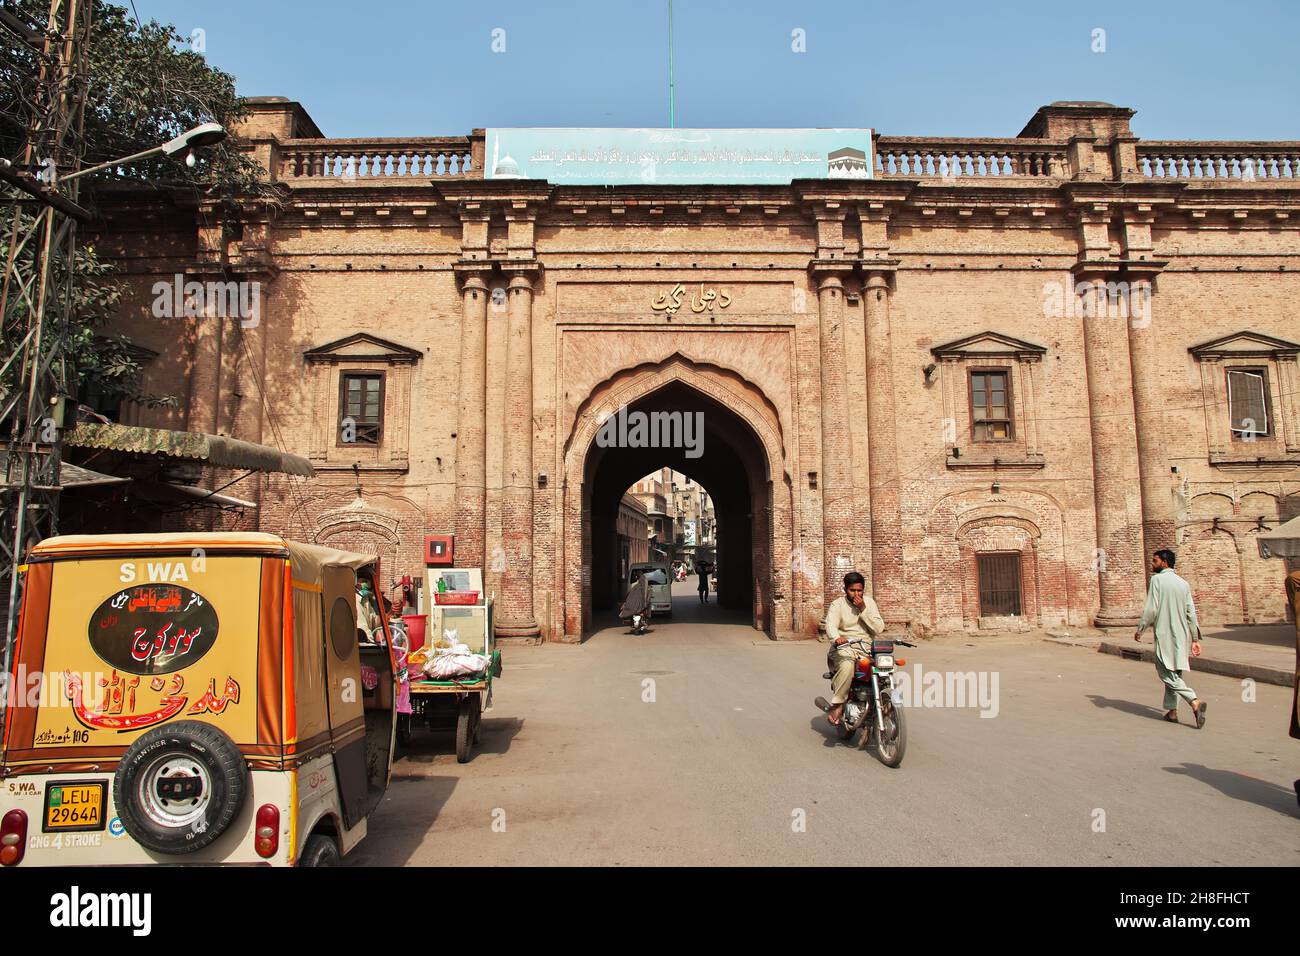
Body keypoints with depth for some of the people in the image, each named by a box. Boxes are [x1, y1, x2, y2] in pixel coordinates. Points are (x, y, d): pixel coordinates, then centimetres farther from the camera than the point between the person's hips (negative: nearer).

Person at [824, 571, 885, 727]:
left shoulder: (869, 603, 13)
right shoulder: (837, 604, 2)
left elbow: (879, 628, 1)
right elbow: (830, 625, -17)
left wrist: (863, 609, -9)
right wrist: (836, 638, -40)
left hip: (867, 649, 4)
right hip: (844, 647, -4)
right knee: (847, 665, -37)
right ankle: (837, 705, -27)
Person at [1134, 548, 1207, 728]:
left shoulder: (1157, 579, -8)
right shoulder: (1184, 583, 11)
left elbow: (1151, 609, -14)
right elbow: (1191, 613, 10)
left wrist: (1139, 629, -4)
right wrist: (1195, 639, 12)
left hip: (1164, 634, -7)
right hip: (1181, 635, 7)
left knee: (1168, 674, -5)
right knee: (1173, 673, 14)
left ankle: (1195, 701, -23)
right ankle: (1172, 711, 15)